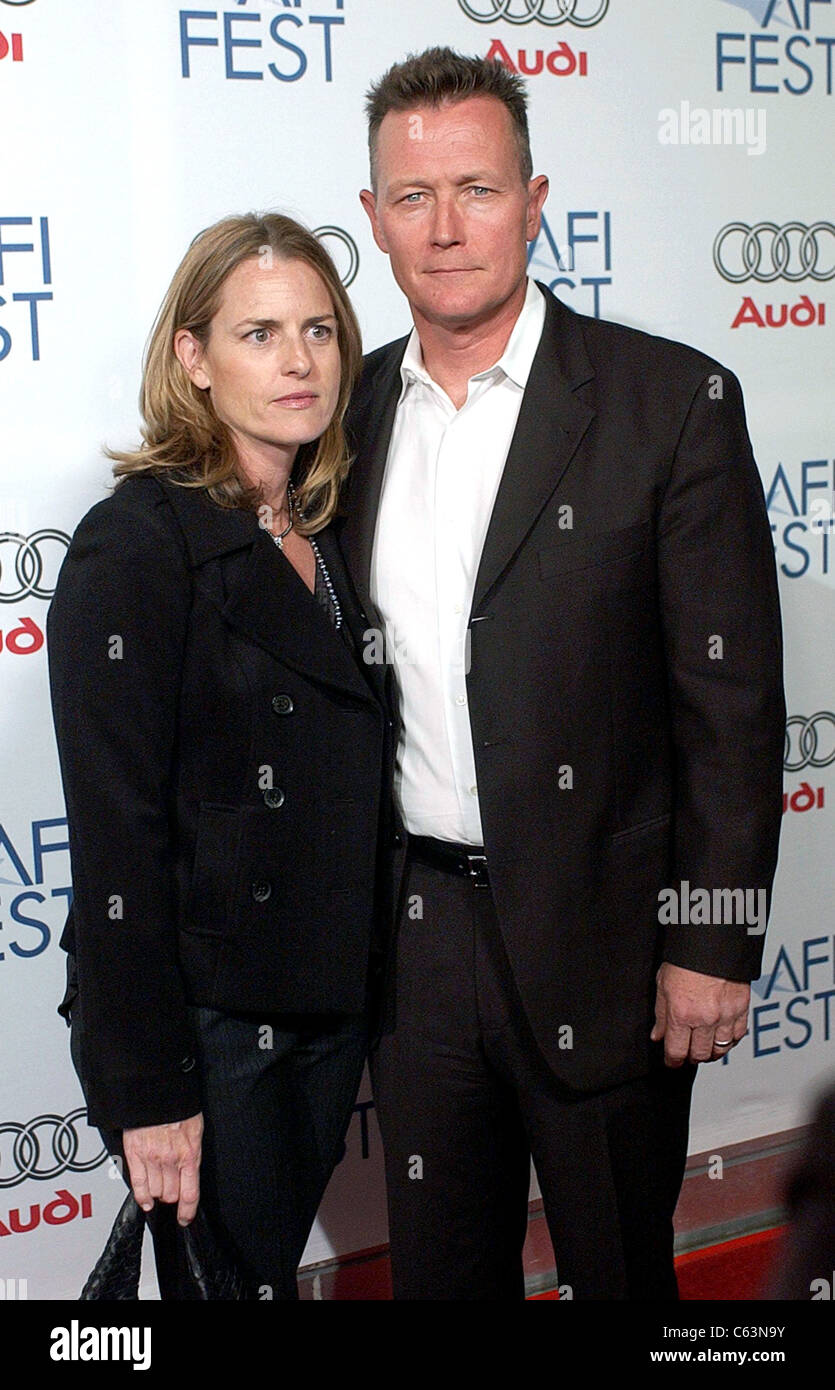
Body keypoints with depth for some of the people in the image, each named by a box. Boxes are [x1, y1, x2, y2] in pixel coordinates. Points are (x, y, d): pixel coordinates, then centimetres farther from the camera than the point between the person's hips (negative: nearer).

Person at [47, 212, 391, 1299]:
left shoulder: (325, 536, 8)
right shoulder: (137, 544, -14)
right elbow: (116, 832, -17)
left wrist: (362, 992, 9)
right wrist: (148, 1087, -17)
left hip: (331, 1006, 7)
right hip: (205, 1021, -7)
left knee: (280, 1259, 20)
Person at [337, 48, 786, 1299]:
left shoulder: (673, 401, -9)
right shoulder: (351, 410, 4)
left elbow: (733, 695, -10)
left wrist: (713, 944, -11)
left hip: (601, 937, -3)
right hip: (409, 931, 4)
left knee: (616, 1265, 16)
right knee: (439, 1264, 20)